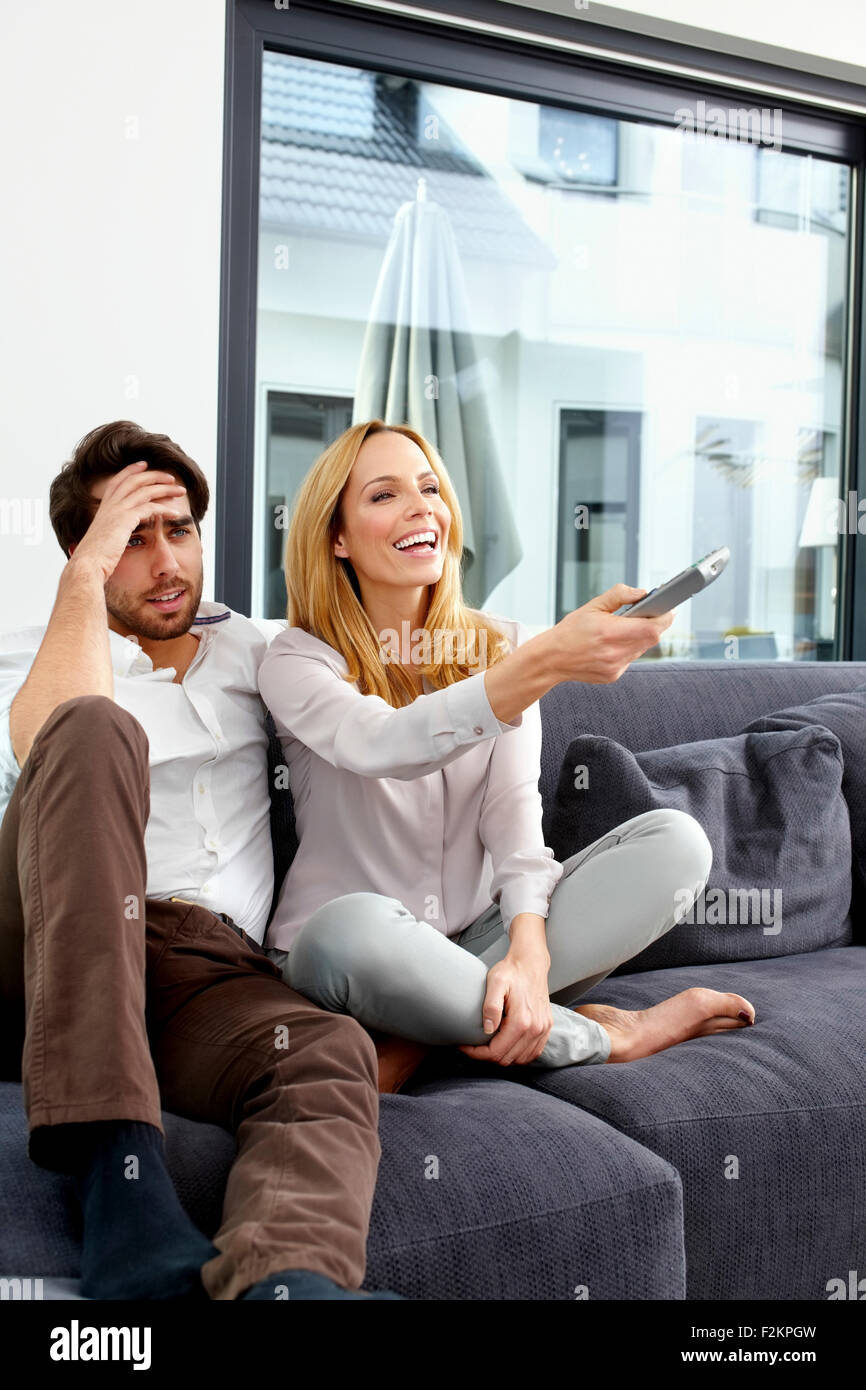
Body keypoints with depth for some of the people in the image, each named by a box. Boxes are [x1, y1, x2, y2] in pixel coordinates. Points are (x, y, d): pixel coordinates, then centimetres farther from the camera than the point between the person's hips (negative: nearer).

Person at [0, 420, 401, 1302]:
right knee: (96, 730, -30)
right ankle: (121, 1181, -41)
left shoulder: (252, 649, 28)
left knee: (331, 1056, -32)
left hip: (216, 972, 3)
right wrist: (86, 573, -5)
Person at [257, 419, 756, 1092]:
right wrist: (545, 662, -45)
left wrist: (529, 949, -24)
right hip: (341, 957, -4)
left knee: (676, 840, -14)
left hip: (477, 940, 4)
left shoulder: (497, 646, 7)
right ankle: (603, 1035, -16)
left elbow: (515, 811, -5)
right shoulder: (299, 660, -7)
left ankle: (421, 1042, -20)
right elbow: (382, 746, -30)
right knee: (354, 928, -40)